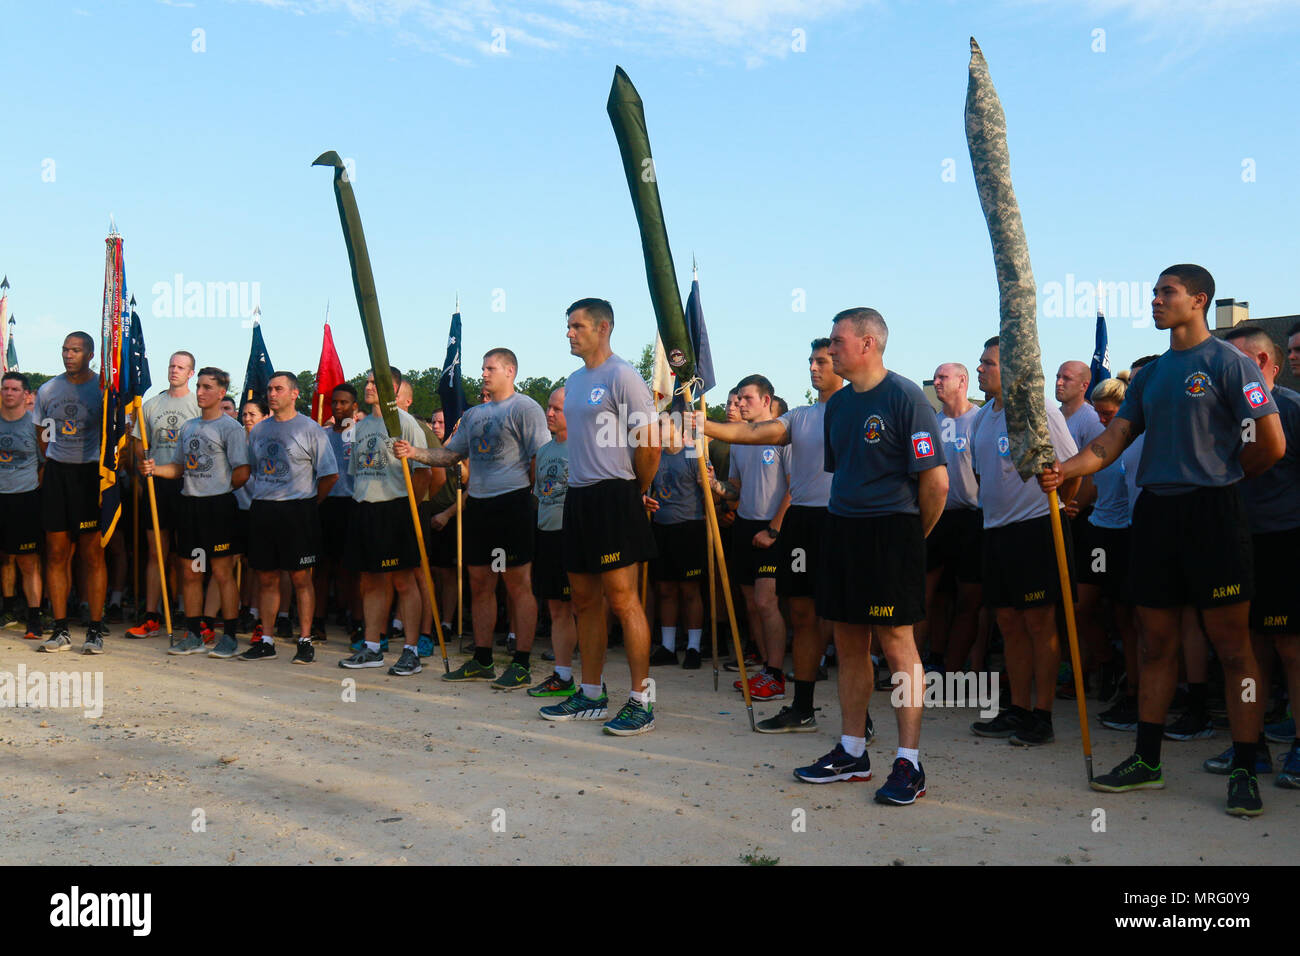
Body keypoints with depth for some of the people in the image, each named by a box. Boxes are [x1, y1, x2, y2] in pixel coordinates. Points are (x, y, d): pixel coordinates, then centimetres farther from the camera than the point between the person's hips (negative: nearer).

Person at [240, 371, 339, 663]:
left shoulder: (310, 429, -2)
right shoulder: (258, 430, 14)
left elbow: (329, 474, -3)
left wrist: (309, 504, -2)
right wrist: (263, 500, 12)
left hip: (297, 510, -5)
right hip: (261, 510, 5)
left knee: (301, 578, -2)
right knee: (266, 578, 8)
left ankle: (305, 640, 5)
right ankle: (266, 641, 15)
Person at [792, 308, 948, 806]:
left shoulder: (905, 397, -11)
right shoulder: (838, 404, 13)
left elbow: (936, 481, -14)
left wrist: (913, 538, -3)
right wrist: (845, 522, 18)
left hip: (891, 532, -7)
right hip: (841, 530, 7)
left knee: (897, 643, -4)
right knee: (848, 644, 11)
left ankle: (909, 763, 4)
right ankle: (852, 753, 22)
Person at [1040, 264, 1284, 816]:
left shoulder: (1228, 363, -6)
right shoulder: (1150, 374, 15)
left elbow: (1272, 445, -9)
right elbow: (1112, 440, 9)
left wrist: (1224, 476, 6)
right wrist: (1065, 470, -8)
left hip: (1211, 515, -6)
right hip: (1155, 514, 7)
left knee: (1232, 647, -1)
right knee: (1156, 644, 11)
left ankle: (1244, 772, 6)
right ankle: (1146, 761, 19)